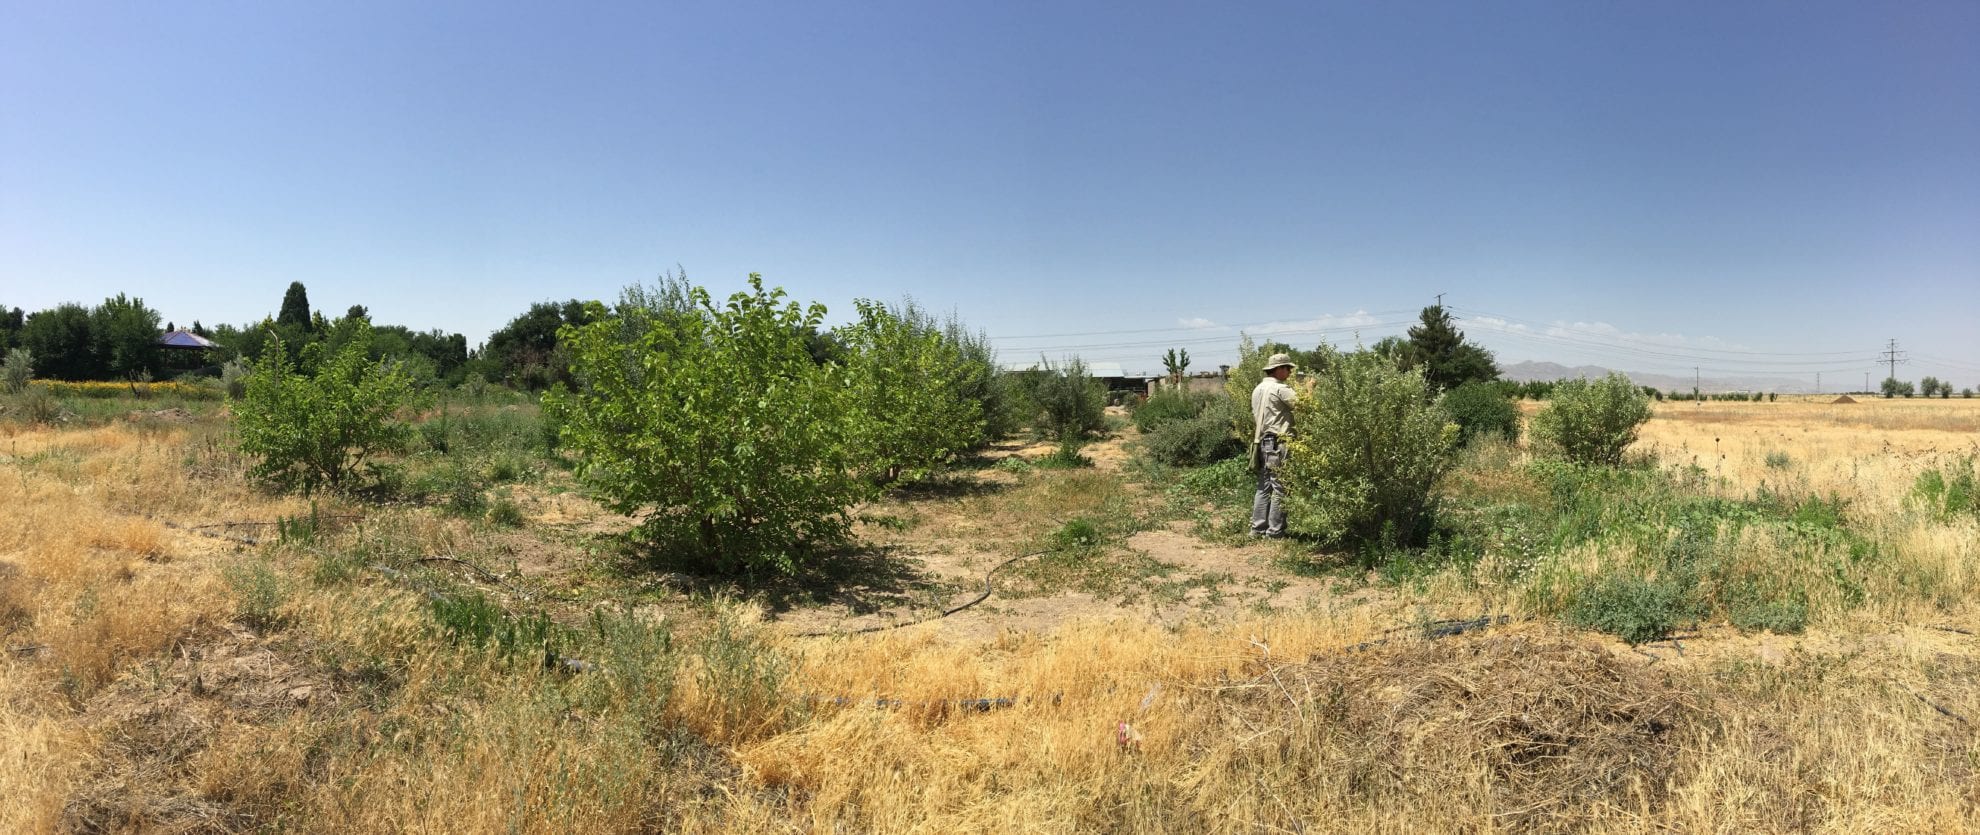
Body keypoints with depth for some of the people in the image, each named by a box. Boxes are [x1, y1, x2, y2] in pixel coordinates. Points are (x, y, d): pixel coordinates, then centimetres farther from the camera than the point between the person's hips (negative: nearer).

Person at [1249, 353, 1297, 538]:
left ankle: (1258, 527, 13)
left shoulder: (1258, 389, 14)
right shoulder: (1280, 389, -11)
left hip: (1262, 442, 9)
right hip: (1278, 442, -9)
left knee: (1264, 486, 12)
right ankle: (1275, 531, -2)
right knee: (1280, 488, -4)